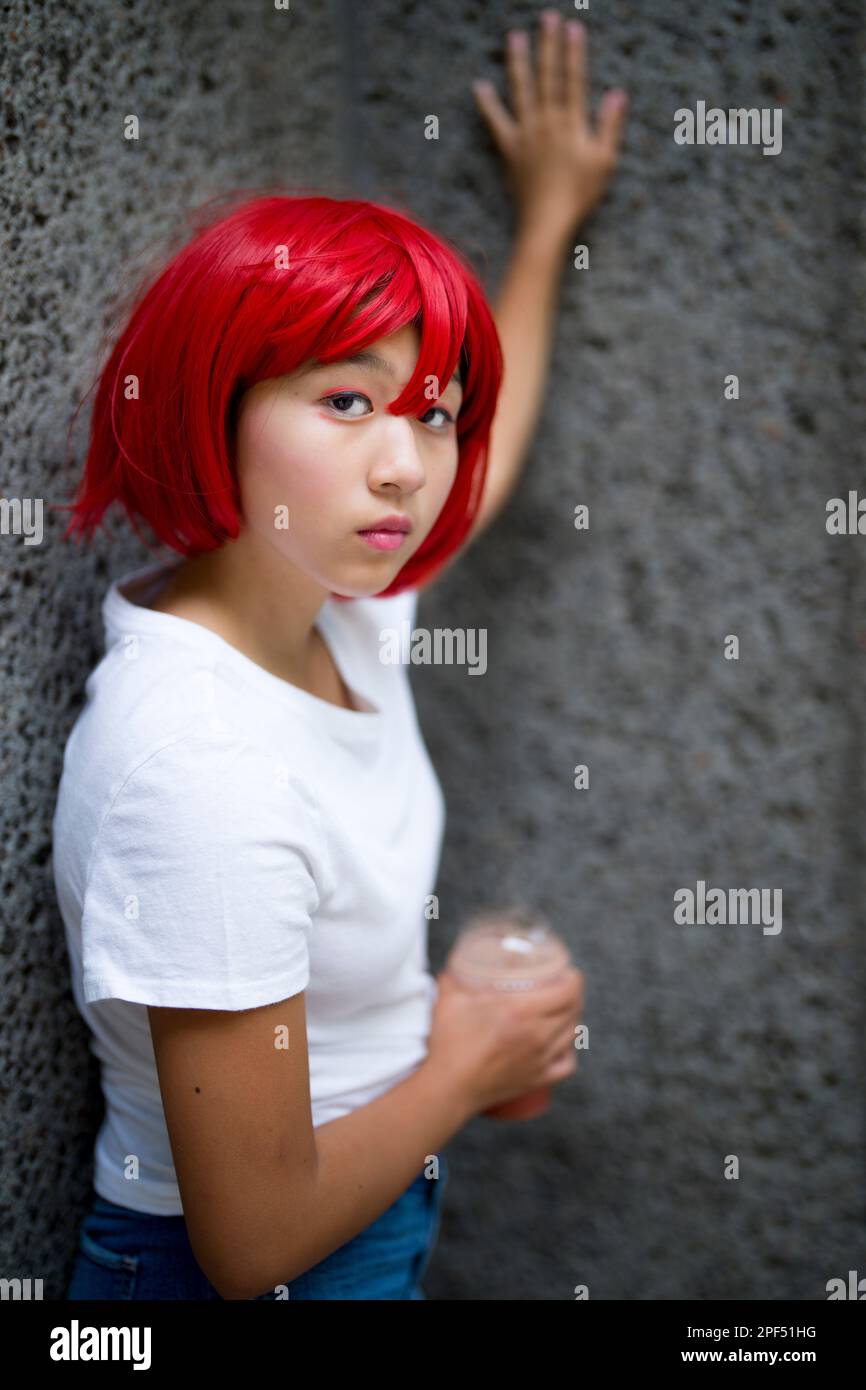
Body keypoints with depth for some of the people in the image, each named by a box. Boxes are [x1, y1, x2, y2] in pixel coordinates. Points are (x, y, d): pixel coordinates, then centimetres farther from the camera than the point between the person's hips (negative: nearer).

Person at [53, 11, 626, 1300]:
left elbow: (489, 461, 15)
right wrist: (471, 1066, -12)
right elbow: (253, 1238, -27)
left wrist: (550, 213, 24)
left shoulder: (326, 599, -8)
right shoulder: (203, 764, -32)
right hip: (254, 1278, -8)